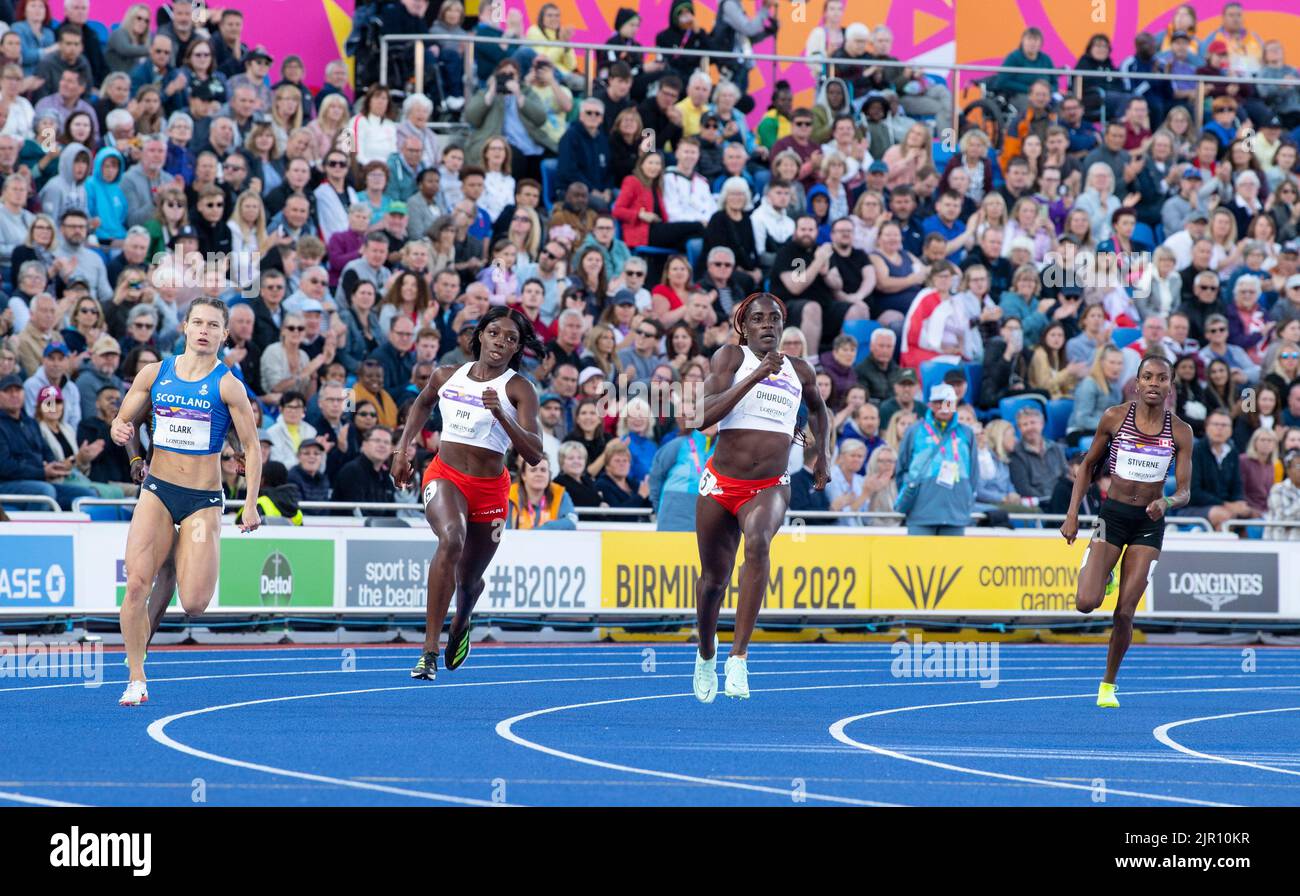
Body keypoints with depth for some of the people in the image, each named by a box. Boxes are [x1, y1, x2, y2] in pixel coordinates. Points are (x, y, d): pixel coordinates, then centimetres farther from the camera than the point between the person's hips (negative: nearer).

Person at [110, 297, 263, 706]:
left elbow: (251, 447, -2)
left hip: (203, 500, -2)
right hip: (157, 491, 2)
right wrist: (120, 431, -9)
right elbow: (123, 420, 15)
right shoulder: (154, 373, 5)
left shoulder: (227, 385, -5)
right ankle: (136, 678, -5)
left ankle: (187, 554, 27)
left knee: (194, 604, -9)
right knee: (136, 585, -15)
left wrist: (250, 505, -8)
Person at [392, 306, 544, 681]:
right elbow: (422, 403, 27)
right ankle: (429, 650, -35)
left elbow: (534, 455, -19)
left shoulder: (519, 389, -8)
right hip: (444, 476, 0)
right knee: (452, 538, -32)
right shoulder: (447, 377, 3)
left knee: (469, 579, 12)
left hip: (491, 487, 0)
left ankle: (460, 624, 53)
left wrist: (501, 415, -31)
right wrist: (403, 447, 17)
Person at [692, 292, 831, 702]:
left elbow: (818, 409, 34)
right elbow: (705, 415, -17)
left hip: (770, 487, 1)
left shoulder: (800, 371, 10)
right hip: (721, 483, 0)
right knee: (714, 577, 9)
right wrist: (755, 377, -22)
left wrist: (824, 455, 21)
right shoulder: (730, 357, -2)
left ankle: (739, 656, -35)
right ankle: (706, 654, 42)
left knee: (758, 541, -32)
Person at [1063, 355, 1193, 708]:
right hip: (1113, 514, 0)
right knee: (1086, 603, -14)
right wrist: (1072, 514, 0)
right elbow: (1087, 466, 6)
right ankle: (1099, 575, 24)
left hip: (1149, 523, 0)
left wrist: (1168, 502, -26)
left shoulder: (1180, 432, -4)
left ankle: (1108, 685, 16)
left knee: (1125, 613, -4)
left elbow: (1184, 490, -3)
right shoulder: (1115, 417, -5)